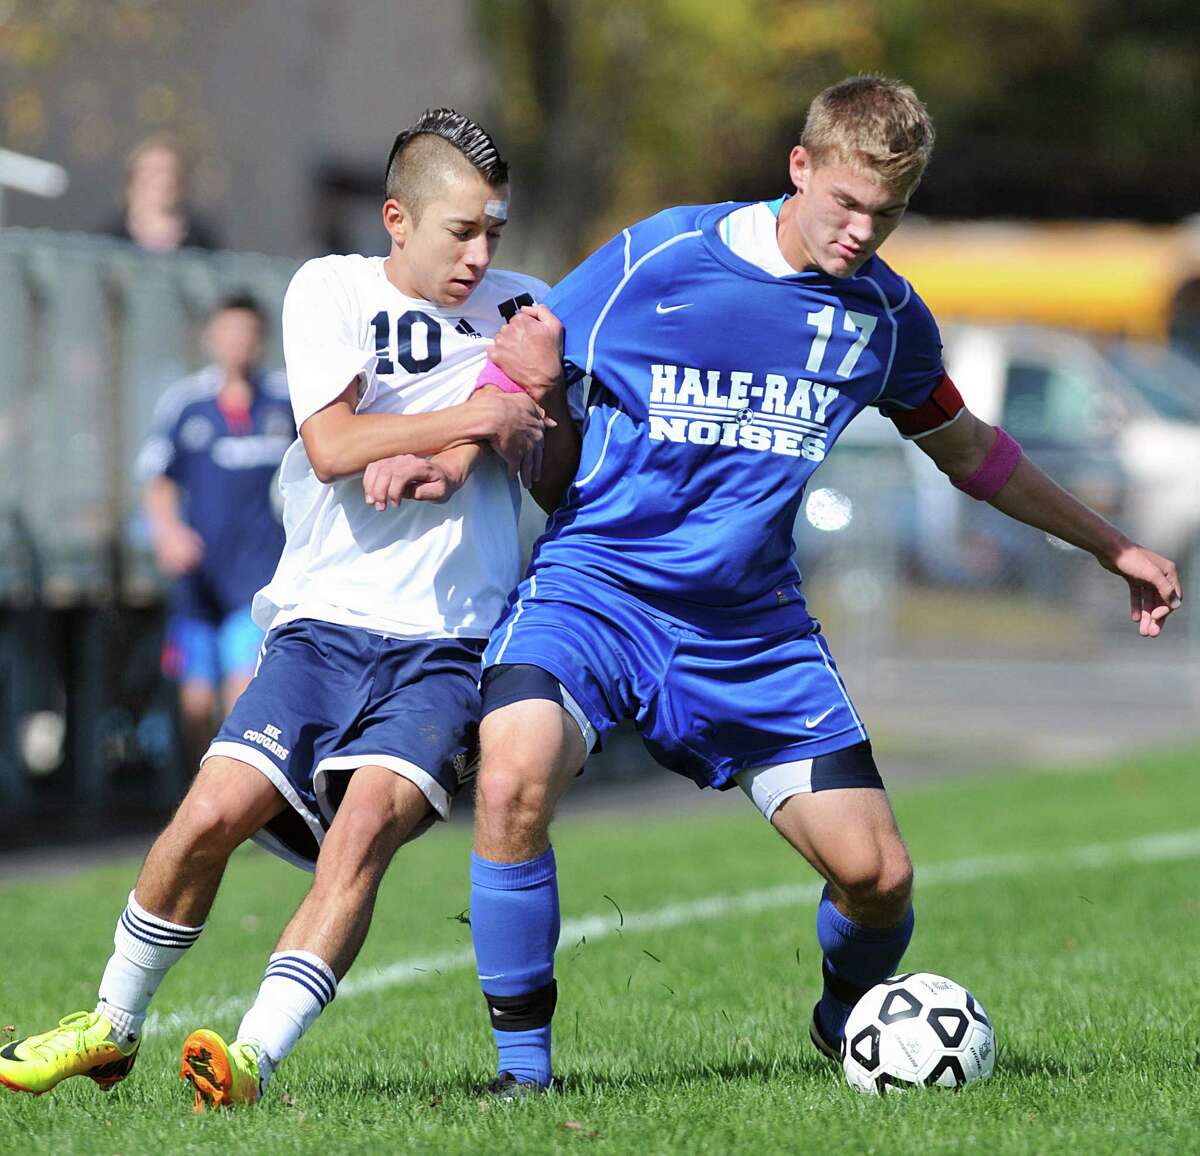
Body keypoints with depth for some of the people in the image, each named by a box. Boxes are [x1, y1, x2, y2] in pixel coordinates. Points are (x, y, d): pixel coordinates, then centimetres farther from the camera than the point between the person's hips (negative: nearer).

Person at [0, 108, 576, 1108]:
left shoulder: (515, 309, 10)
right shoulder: (330, 290, 5)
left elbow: (555, 468, 0)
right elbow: (331, 446, -8)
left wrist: (436, 460, -17)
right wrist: (471, 419, -8)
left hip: (449, 642, 0)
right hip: (325, 620, 0)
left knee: (368, 819, -25)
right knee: (217, 810, -14)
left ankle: (256, 1057, -29)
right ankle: (112, 1028, 9)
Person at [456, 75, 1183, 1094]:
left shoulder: (887, 314, 4)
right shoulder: (656, 261, -9)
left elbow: (967, 450, 21)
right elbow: (512, 374, 0)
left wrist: (1112, 547, 26)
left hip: (752, 628, 4)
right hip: (595, 585, -3)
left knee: (877, 872, -4)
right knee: (514, 779, -32)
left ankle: (846, 1018, 32)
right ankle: (522, 1057, -14)